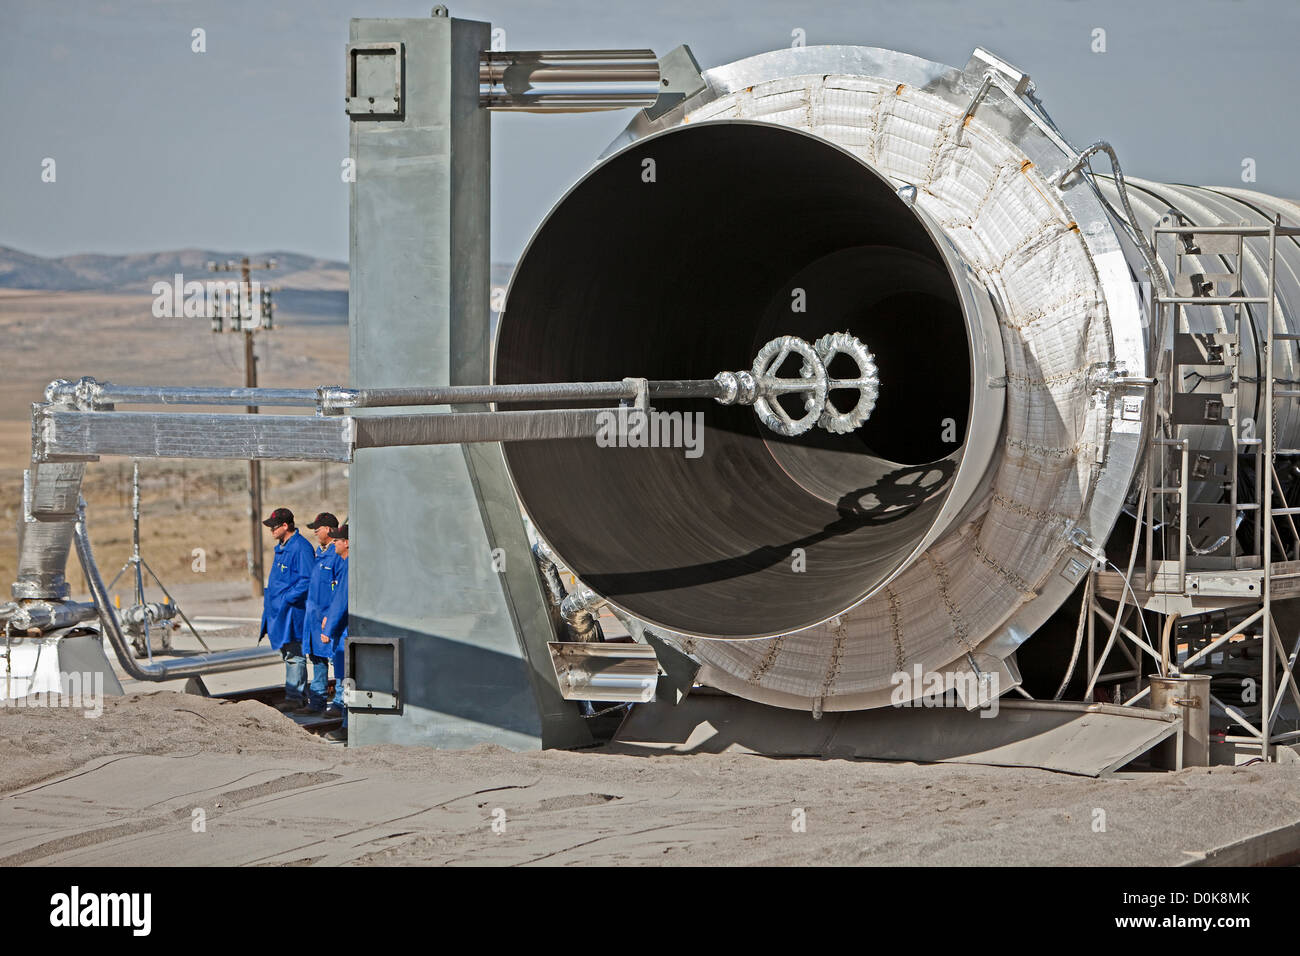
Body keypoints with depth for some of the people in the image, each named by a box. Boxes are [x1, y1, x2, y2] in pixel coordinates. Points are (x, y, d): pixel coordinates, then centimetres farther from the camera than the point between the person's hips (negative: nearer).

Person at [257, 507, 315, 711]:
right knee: (288, 654, 15)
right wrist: (269, 595, 16)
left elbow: (306, 580, -20)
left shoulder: (301, 547, -15)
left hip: (292, 609, -10)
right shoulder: (281, 547, 16)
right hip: (277, 609, 10)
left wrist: (287, 599, -21)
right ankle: (300, 694, 22)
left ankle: (294, 697, -6)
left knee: (293, 654, -7)